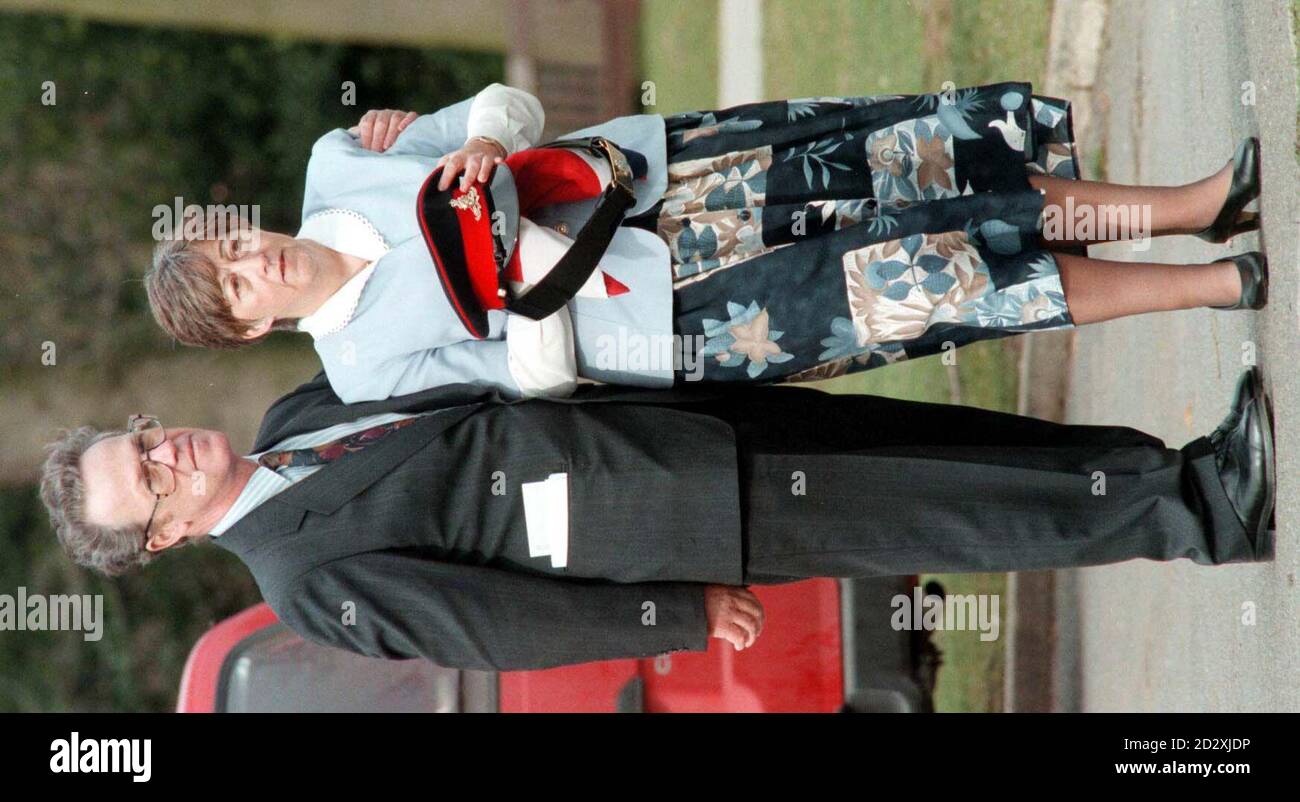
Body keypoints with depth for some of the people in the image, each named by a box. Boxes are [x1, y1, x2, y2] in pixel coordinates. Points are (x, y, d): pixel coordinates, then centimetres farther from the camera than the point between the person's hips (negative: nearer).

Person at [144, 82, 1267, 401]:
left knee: (914, 157, -10)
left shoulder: (333, 169, 2)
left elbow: (512, 108, 3)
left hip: (653, 169, 5)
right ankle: (1219, 281, -9)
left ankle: (1186, 206, 2)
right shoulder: (371, 367, -11)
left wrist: (483, 146, -20)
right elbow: (542, 369, -14)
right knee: (927, 276, -18)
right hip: (671, 315, -5)